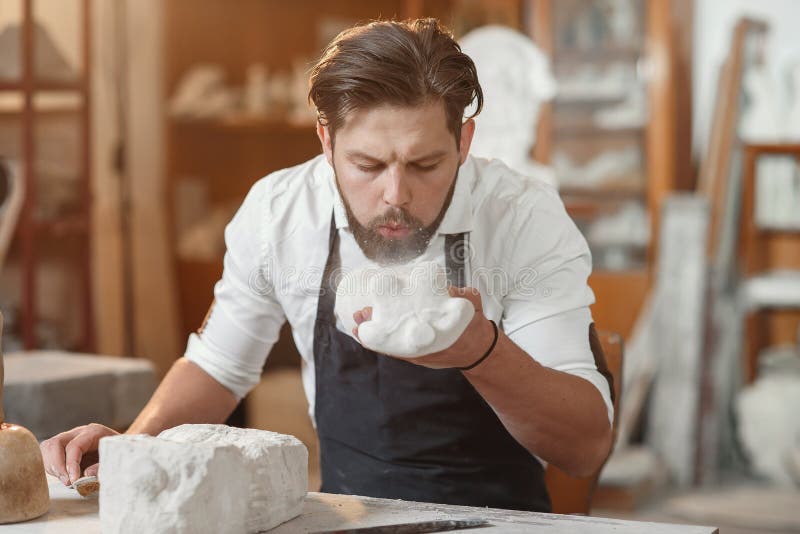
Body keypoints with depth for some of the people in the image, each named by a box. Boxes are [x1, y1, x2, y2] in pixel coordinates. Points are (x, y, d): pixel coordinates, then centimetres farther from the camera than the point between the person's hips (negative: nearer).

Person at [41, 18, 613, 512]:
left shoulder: (528, 219, -15)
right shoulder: (276, 211, -7)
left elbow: (588, 449, -17)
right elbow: (217, 367, 9)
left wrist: (480, 350, -34)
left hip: (496, 519, -2)